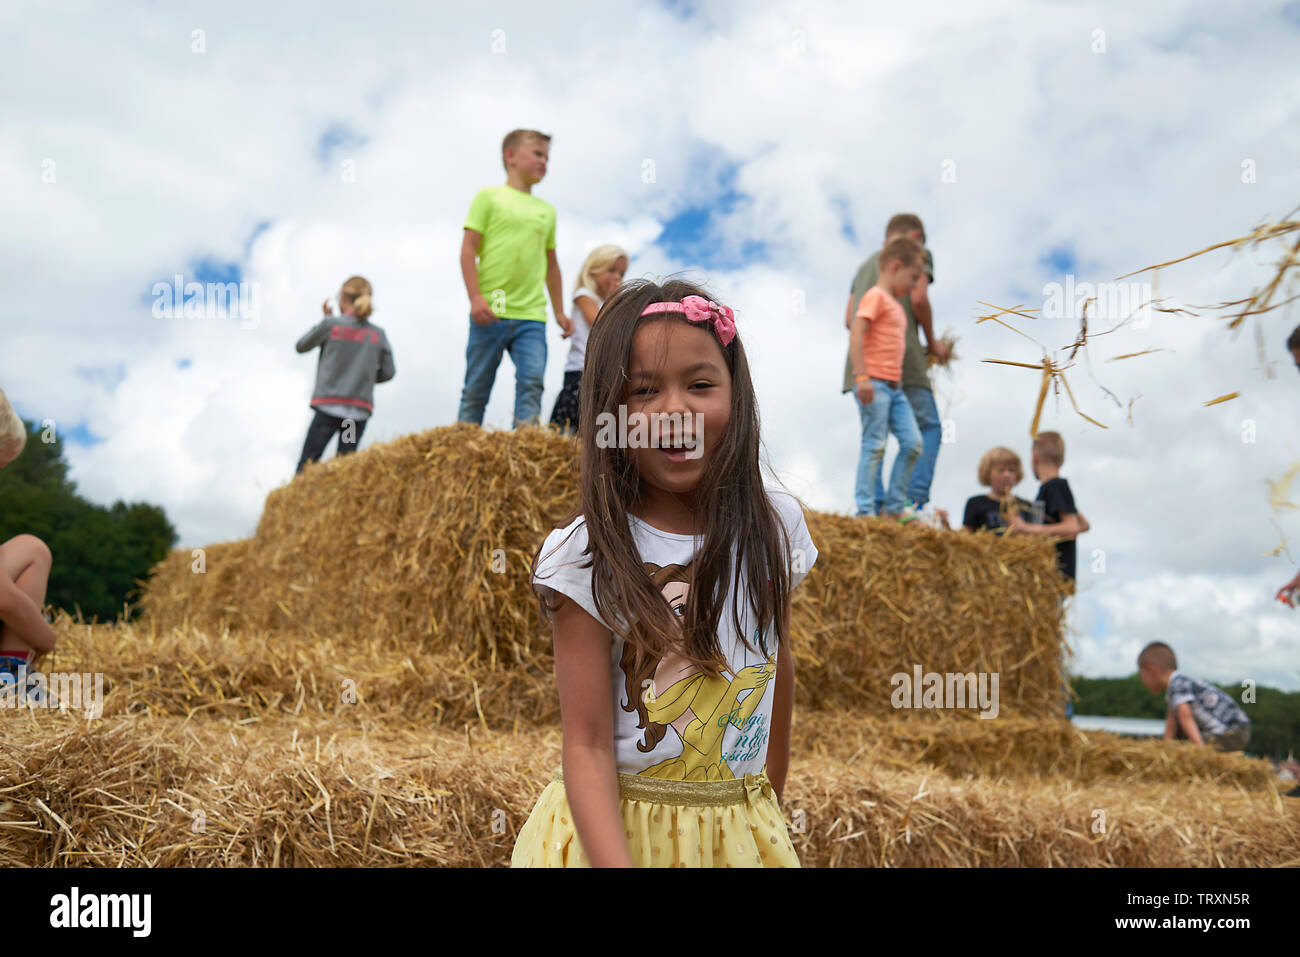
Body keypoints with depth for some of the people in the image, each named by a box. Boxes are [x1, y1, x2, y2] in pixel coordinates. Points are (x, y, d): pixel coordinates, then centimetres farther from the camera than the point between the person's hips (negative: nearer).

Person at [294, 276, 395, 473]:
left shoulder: (331, 325, -4)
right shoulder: (378, 335, 5)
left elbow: (301, 346, 10)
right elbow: (388, 372, 8)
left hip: (329, 407, -3)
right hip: (360, 412, 3)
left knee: (306, 465, -1)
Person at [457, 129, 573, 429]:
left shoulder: (547, 210, 20)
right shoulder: (489, 197, 7)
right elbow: (468, 249, 0)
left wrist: (559, 311, 23)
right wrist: (475, 297, -11)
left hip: (531, 316, 3)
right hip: (491, 313, -3)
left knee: (532, 381, -13)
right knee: (476, 388, 2)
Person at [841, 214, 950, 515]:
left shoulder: (866, 263, 28)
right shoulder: (918, 252, 11)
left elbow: (849, 319, 19)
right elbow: (918, 298, -6)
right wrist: (932, 342, 6)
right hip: (902, 355, -6)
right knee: (928, 428, 1)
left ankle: (873, 506, -2)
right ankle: (914, 501, -13)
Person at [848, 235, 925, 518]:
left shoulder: (895, 304, 23)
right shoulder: (876, 296, -6)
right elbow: (856, 333, -19)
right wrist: (862, 377, -25)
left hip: (894, 386, 9)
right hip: (873, 384, -9)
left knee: (912, 443, 2)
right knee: (875, 445, -9)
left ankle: (893, 508, 8)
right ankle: (866, 511, -5)